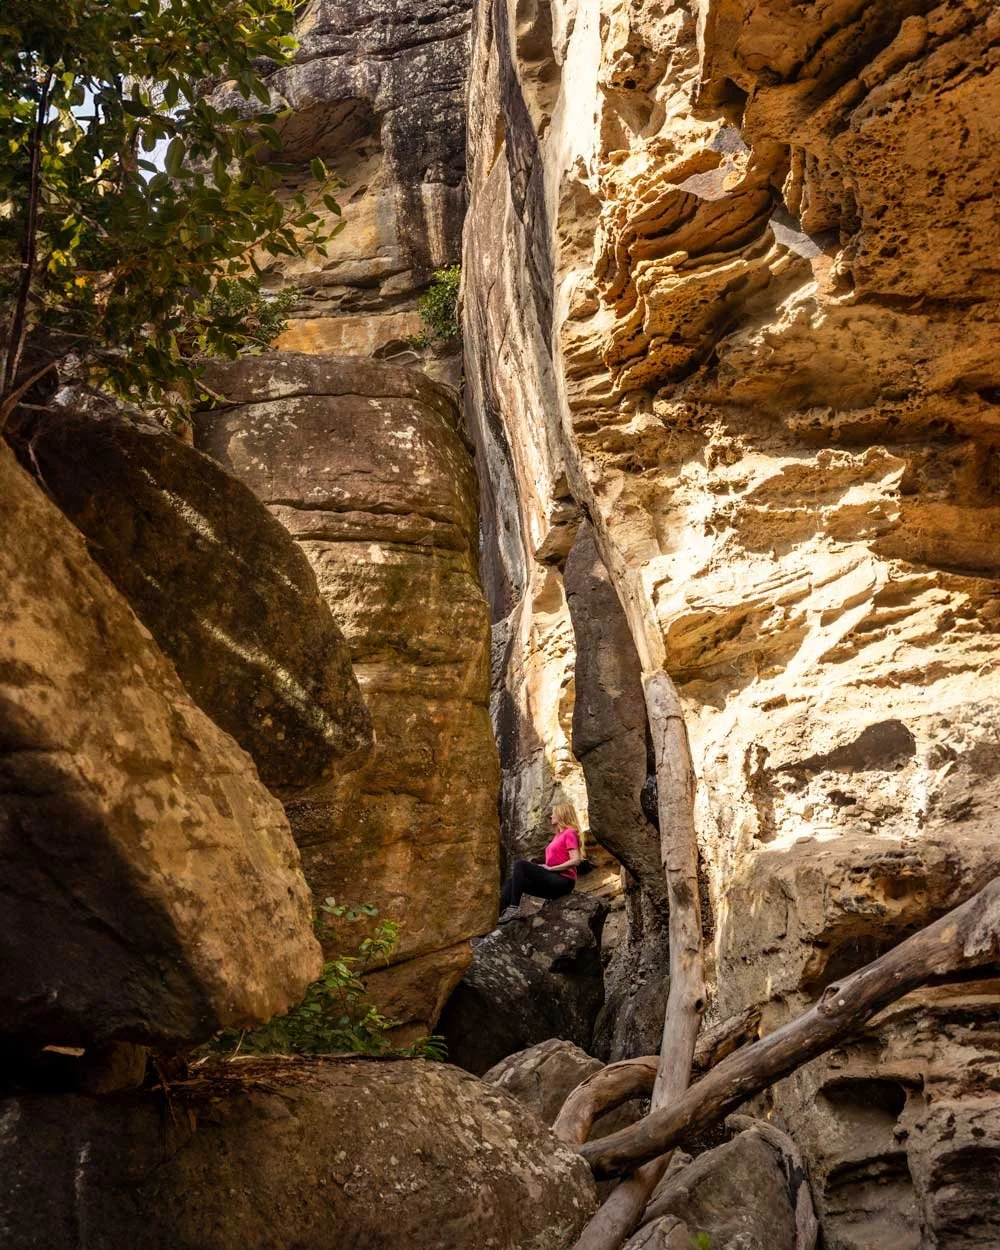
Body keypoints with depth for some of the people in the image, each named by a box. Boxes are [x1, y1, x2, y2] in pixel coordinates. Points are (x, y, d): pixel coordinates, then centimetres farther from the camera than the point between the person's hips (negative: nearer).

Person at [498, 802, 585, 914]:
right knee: (514, 880, -5)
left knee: (520, 864, -19)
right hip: (553, 880, 8)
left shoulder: (570, 833, -4)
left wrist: (549, 868, -13)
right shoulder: (559, 834, 22)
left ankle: (513, 909, -23)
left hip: (563, 881, -8)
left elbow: (575, 861, -17)